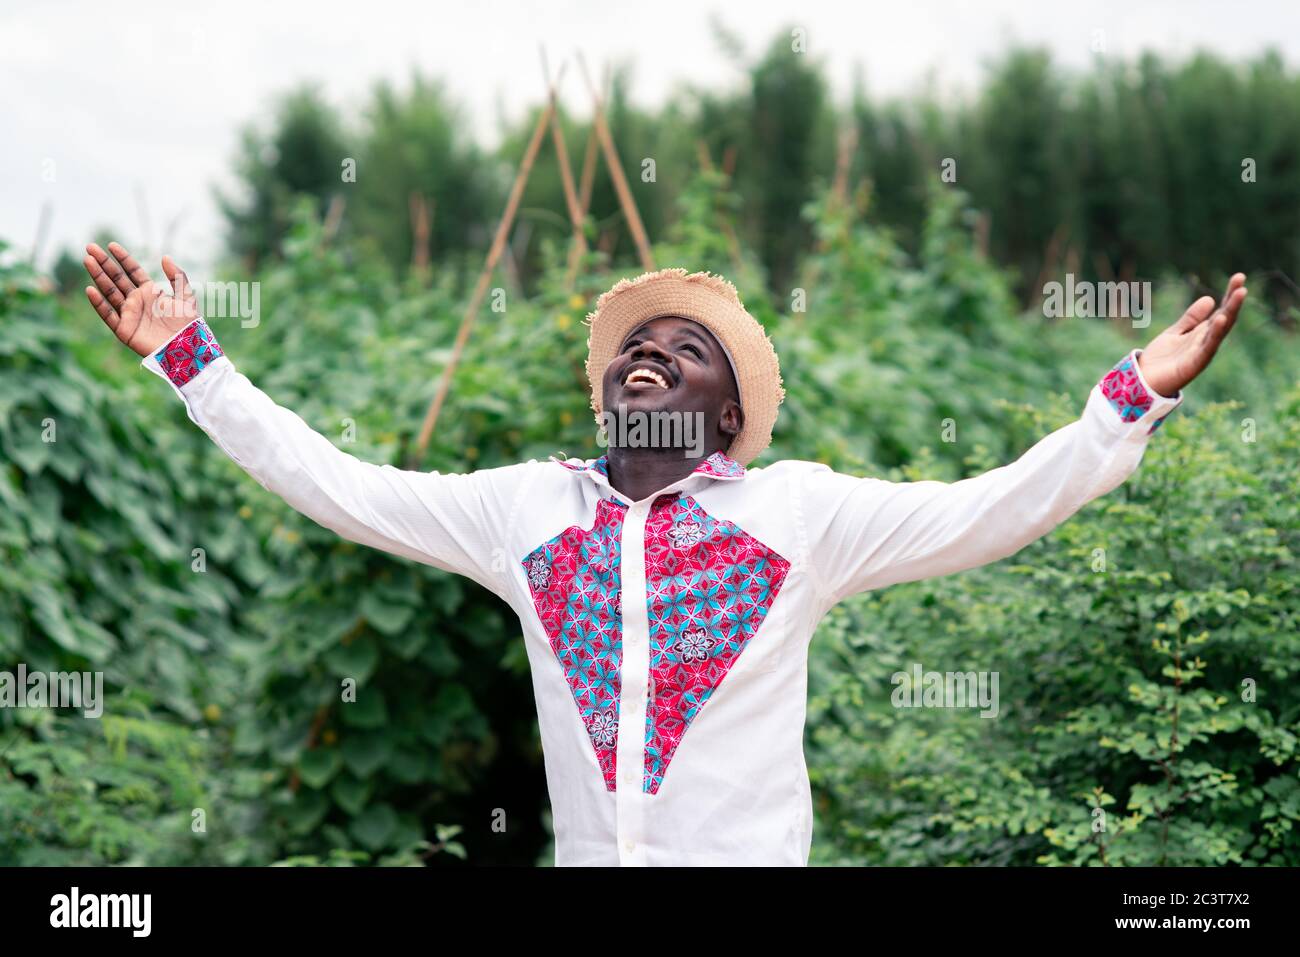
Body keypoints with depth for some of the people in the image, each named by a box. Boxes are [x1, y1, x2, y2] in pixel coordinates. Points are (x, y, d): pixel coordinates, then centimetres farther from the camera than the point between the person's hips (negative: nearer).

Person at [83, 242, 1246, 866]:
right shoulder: (525, 505, 10)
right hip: (585, 853, 2)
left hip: (753, 856, -2)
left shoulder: (801, 508, 4)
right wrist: (192, 360, 10)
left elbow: (989, 512, -3)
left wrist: (1135, 395, -12)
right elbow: (334, 483, 12)